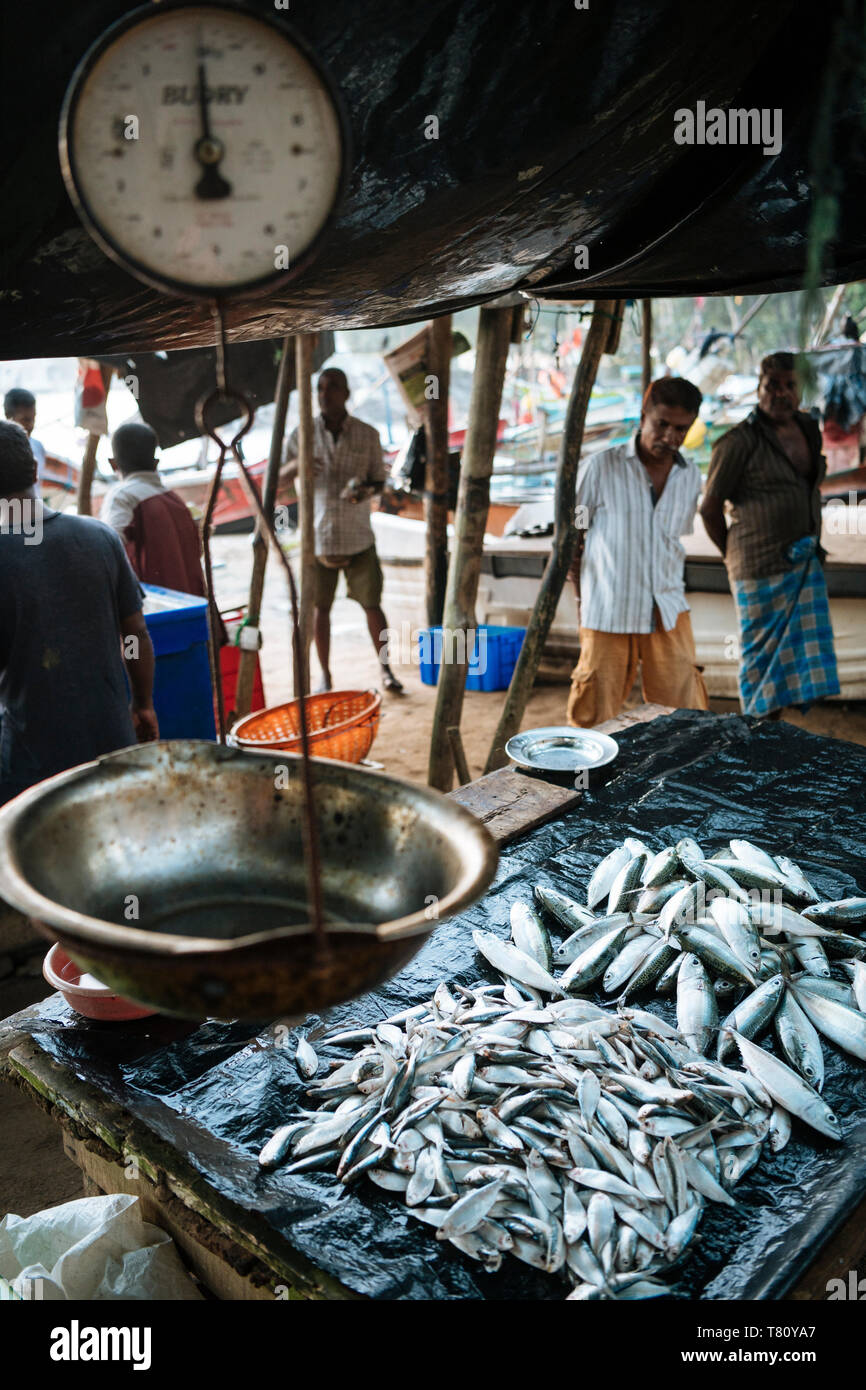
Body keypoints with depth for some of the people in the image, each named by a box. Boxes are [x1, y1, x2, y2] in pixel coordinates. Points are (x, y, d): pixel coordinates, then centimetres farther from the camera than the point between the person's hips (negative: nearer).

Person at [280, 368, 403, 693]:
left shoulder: (368, 435, -2)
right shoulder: (303, 435, -2)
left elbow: (379, 480, 6)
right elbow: (279, 478, 4)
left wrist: (367, 491, -18)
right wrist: (295, 465, -20)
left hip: (358, 536, 0)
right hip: (318, 536, 1)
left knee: (372, 605, 4)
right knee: (320, 606, 8)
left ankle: (386, 670, 19)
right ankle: (325, 676, 21)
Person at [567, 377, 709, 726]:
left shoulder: (691, 476, 7)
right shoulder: (600, 467, -6)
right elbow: (570, 536, 1)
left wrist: (666, 594, 15)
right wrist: (584, 599, 2)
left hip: (668, 615, 4)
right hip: (607, 615, -3)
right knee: (594, 720, 5)